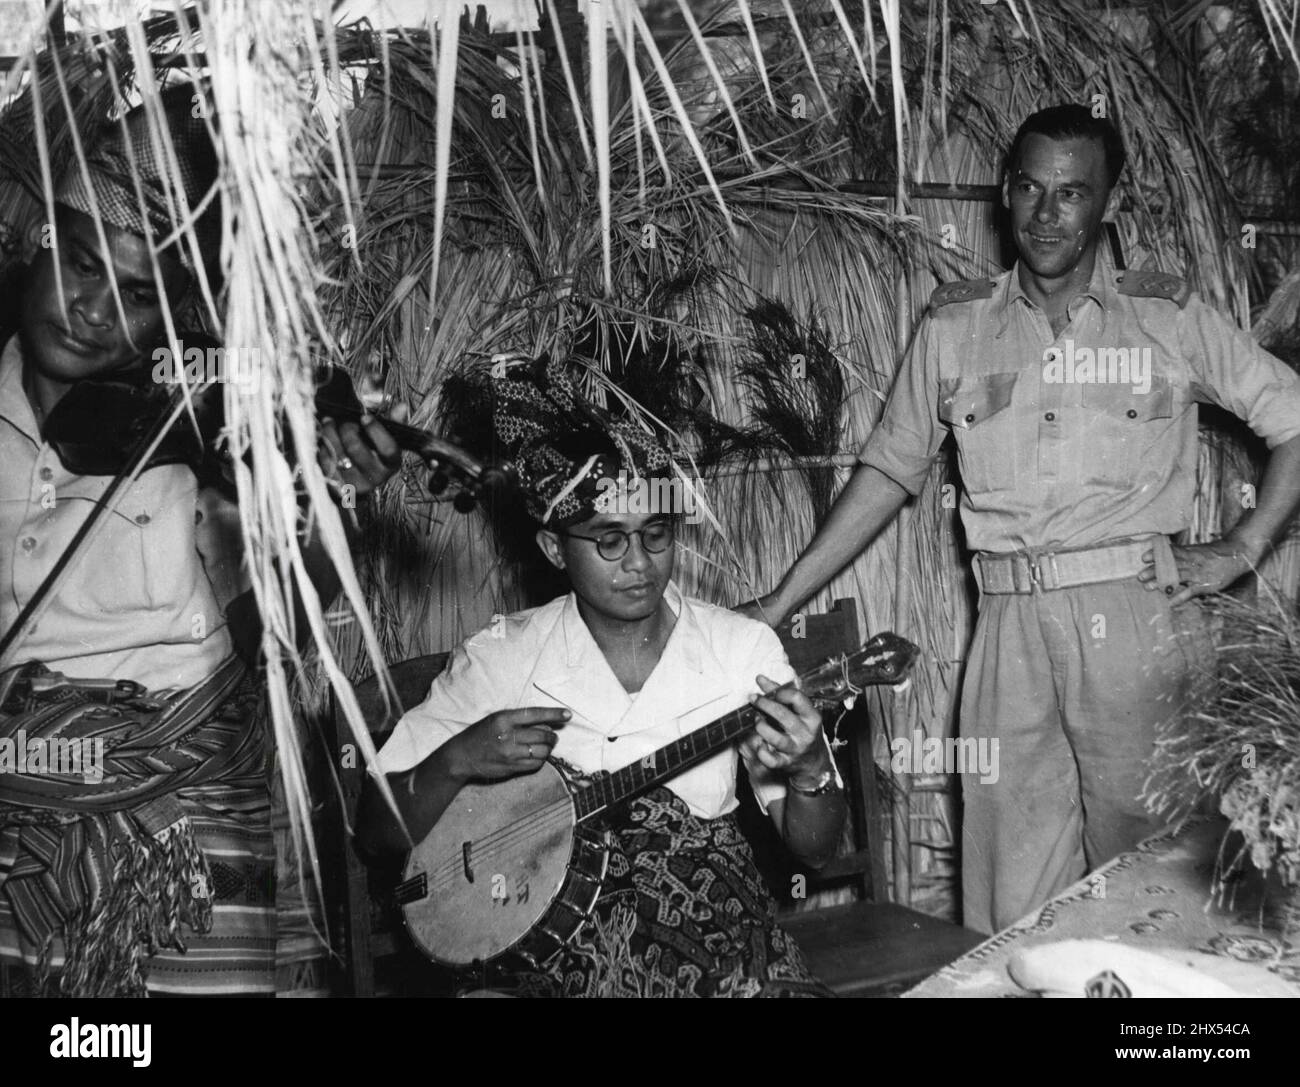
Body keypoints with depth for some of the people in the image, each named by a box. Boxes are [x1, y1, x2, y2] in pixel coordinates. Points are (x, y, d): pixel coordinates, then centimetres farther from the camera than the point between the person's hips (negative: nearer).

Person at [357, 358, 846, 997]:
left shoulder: (742, 647, 0)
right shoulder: (497, 661, -2)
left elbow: (815, 850, 3)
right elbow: (375, 834, 1)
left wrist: (809, 771, -18)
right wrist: (456, 763, -17)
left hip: (712, 921, 1)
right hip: (547, 939, 0)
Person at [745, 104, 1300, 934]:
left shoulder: (1170, 318, 7)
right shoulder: (956, 326, 12)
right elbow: (888, 470, 15)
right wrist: (780, 603, 11)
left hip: (1137, 617, -1)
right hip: (1011, 625, 2)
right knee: (1014, 904, 3)